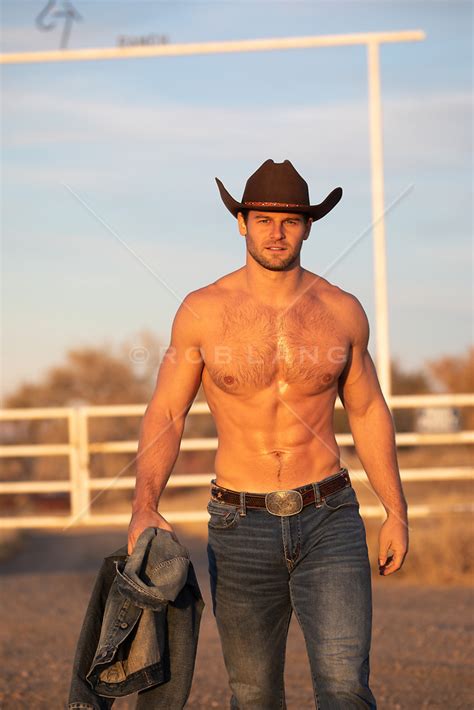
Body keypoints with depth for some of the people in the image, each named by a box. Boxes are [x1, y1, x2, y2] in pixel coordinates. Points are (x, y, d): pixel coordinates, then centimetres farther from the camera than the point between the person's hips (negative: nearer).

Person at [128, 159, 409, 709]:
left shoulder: (342, 312, 1)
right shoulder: (203, 311, -3)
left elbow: (367, 412, 12)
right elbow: (165, 415, -3)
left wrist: (396, 512, 10)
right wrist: (144, 507, -18)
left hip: (329, 521, 0)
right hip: (241, 525, 0)